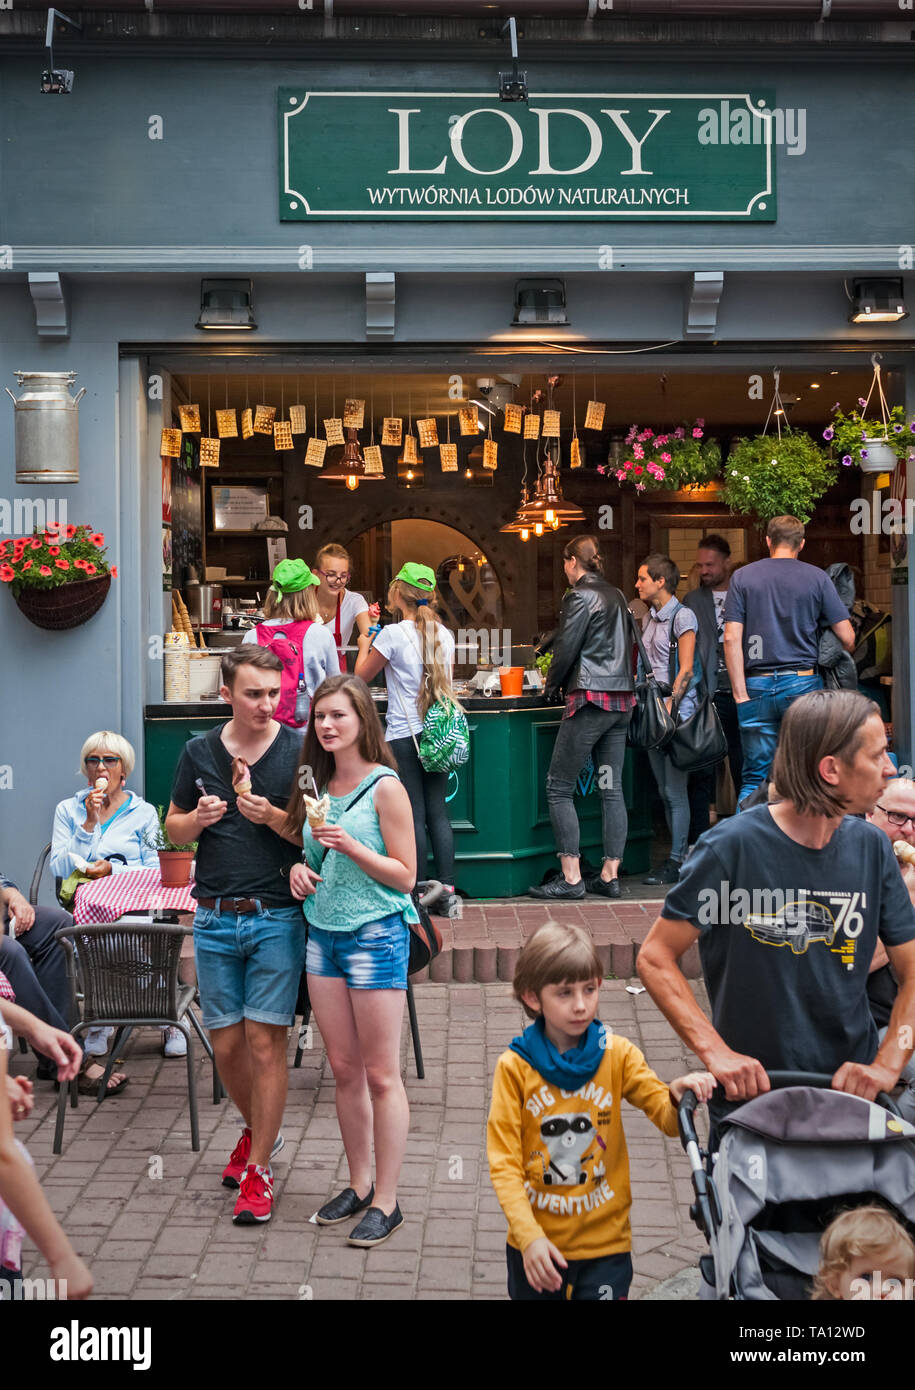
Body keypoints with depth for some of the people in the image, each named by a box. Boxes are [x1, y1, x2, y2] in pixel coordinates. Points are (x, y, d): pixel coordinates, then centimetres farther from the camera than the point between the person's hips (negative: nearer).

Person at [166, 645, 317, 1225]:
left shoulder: (299, 750, -3)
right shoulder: (199, 752, 6)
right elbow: (174, 828, 14)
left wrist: (272, 817, -20)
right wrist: (198, 818, -8)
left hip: (277, 917, -3)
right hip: (215, 918, 3)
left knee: (265, 1039, -3)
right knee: (226, 1044, 9)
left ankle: (259, 1166, 10)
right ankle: (259, 1129, 35)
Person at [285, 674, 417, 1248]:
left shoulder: (385, 787, -9)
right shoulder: (317, 787, 10)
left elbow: (405, 877, -10)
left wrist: (349, 845, -19)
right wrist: (302, 870, 0)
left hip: (376, 934, -6)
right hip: (323, 934, 6)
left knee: (381, 1075, 0)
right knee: (344, 1070, 12)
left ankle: (386, 1201, 7)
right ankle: (359, 1184, 24)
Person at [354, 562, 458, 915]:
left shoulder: (393, 635, -11)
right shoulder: (444, 635, 5)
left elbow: (362, 676, 1)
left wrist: (364, 646, 21)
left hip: (404, 736, -5)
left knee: (414, 816, -1)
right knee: (438, 813, 9)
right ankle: (447, 891, 10)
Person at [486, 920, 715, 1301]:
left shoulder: (617, 1054, -4)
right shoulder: (515, 1066, -9)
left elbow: (669, 1120, -9)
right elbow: (504, 1163, -11)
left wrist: (679, 1096, -31)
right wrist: (529, 1236, -22)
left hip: (605, 1240, 0)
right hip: (537, 1243, 0)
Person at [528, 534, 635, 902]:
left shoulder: (580, 596, -9)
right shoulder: (616, 596, 13)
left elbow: (565, 650, -10)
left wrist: (551, 685, 7)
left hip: (591, 698, -8)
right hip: (622, 699, 8)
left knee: (559, 788, -2)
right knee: (612, 789, 8)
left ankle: (571, 878, -3)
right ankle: (610, 875, 10)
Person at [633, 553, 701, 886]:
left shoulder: (682, 616, -7)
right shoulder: (650, 618, 17)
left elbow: (685, 670, -12)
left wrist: (668, 706, -16)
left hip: (678, 714, -8)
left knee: (675, 791, -6)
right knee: (665, 791, 9)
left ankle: (677, 861, -2)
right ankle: (678, 855, 16)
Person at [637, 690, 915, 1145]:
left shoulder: (871, 847, -1)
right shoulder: (735, 846, -15)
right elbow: (655, 958, -11)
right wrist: (716, 1051, -20)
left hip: (853, 1094, 4)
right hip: (748, 1100, -4)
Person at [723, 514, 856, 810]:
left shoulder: (742, 577, 5)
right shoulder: (817, 577, 2)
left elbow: (732, 638, -3)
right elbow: (847, 638, 0)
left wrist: (741, 694, -3)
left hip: (758, 685, 1)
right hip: (802, 683, -1)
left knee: (755, 776, 5)